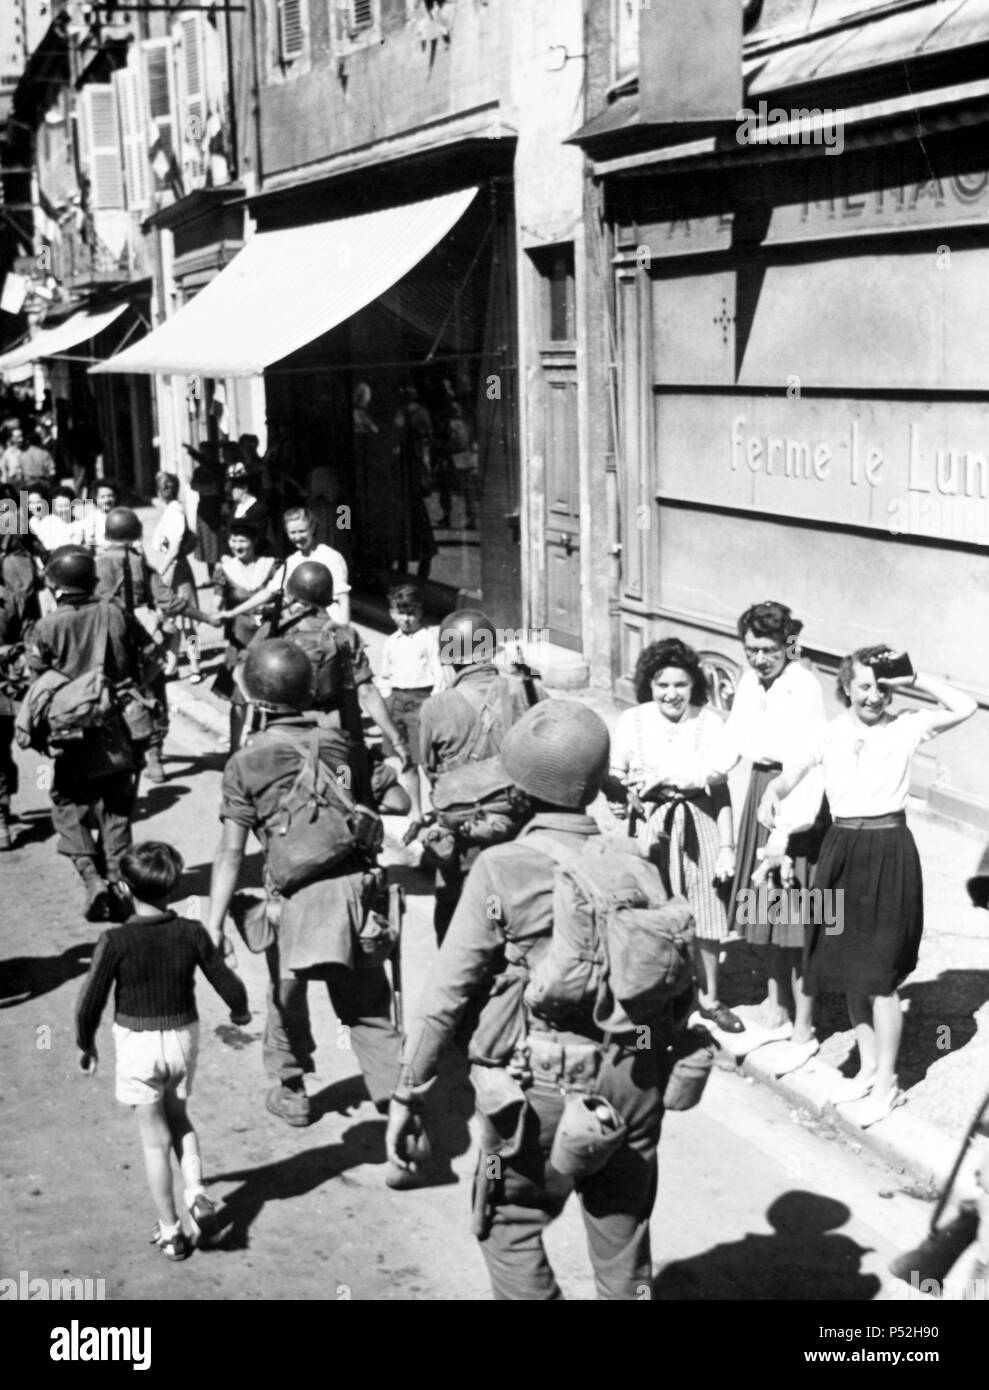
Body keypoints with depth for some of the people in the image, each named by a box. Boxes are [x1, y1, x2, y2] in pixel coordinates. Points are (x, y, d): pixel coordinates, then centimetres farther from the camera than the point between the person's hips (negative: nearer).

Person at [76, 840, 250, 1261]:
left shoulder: (115, 941, -18)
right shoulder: (191, 933, -11)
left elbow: (91, 1000, -13)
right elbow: (228, 984, -3)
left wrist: (85, 1044, 5)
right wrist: (240, 1012, 19)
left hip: (137, 1043, -2)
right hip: (183, 1037, 3)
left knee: (155, 1139, 11)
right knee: (179, 1118, 26)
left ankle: (170, 1232, 19)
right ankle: (197, 1194, 7)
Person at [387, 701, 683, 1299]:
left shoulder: (501, 871, -10)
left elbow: (448, 993, -9)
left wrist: (408, 1094, -2)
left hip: (543, 1092, -4)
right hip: (634, 1084, 4)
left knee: (510, 1226, 14)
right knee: (623, 1229, 19)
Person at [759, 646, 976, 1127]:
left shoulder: (905, 727, -3)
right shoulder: (829, 735, 4)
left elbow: (965, 708, -13)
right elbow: (787, 776, 2)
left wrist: (913, 680, -14)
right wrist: (772, 795, -19)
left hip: (888, 852, -4)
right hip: (842, 849, 4)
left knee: (880, 974, -2)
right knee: (848, 966, 13)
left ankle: (886, 1085, 10)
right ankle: (868, 1068, 29)